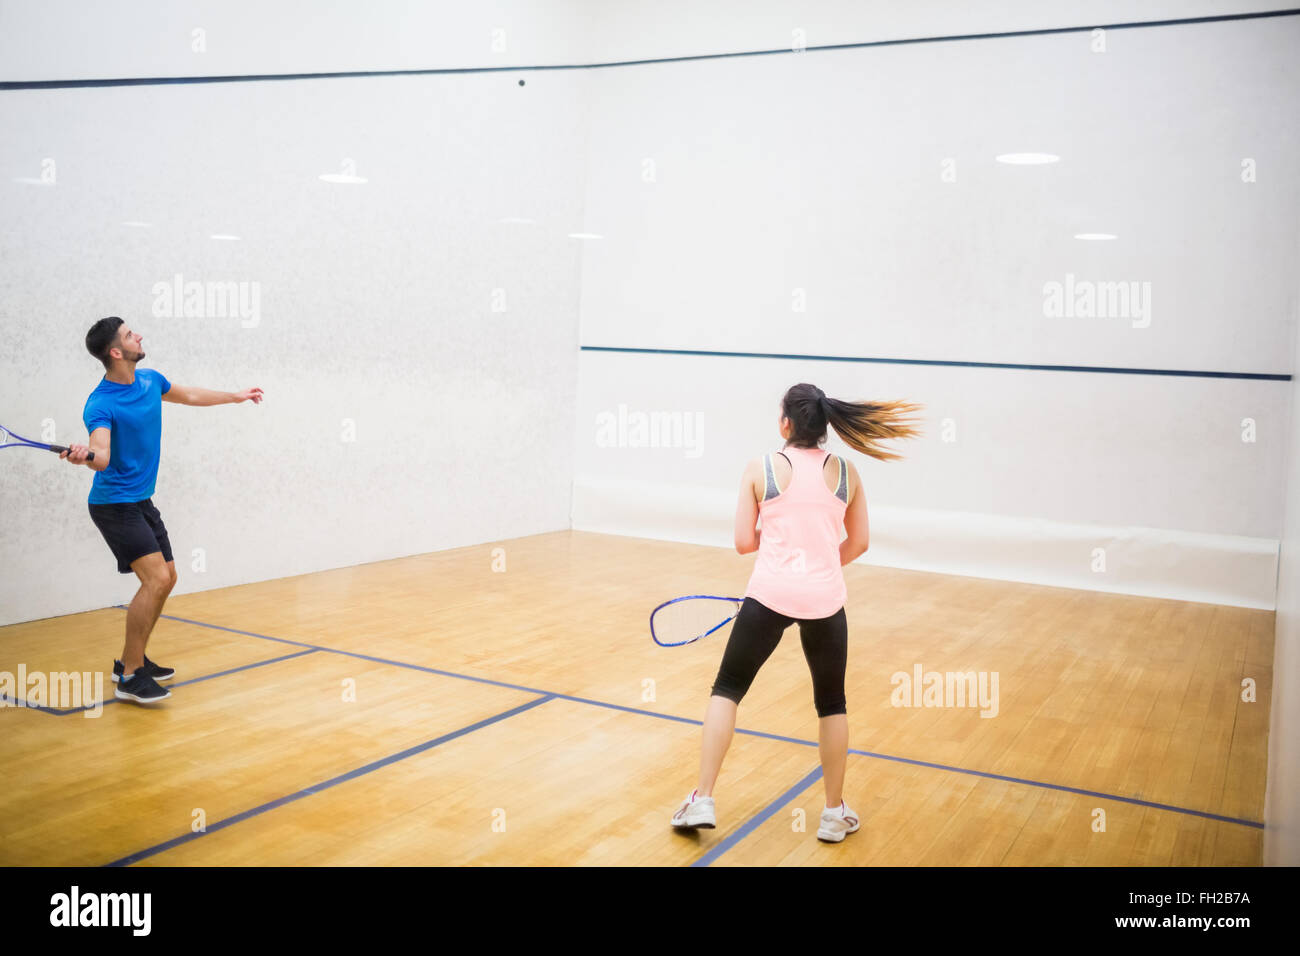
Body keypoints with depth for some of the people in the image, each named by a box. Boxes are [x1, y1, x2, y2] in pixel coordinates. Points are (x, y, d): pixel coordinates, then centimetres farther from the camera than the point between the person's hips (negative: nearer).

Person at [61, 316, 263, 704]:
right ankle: (130, 677, -10)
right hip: (114, 504, -9)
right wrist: (84, 455, -60)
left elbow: (188, 395, 24)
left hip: (141, 500, 9)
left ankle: (129, 659, 25)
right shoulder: (100, 405, -21)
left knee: (167, 578, 11)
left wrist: (235, 396, 35)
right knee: (156, 578, -18)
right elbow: (102, 455, -37)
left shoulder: (150, 380, 3)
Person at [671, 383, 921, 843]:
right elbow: (858, 543, 12)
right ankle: (834, 814, 27)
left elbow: (744, 542, 1)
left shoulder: (760, 468, -1)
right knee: (831, 703, 19)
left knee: (727, 688, 14)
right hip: (825, 599, 2)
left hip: (769, 595, -2)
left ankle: (702, 800, 9)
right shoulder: (846, 472, 5)